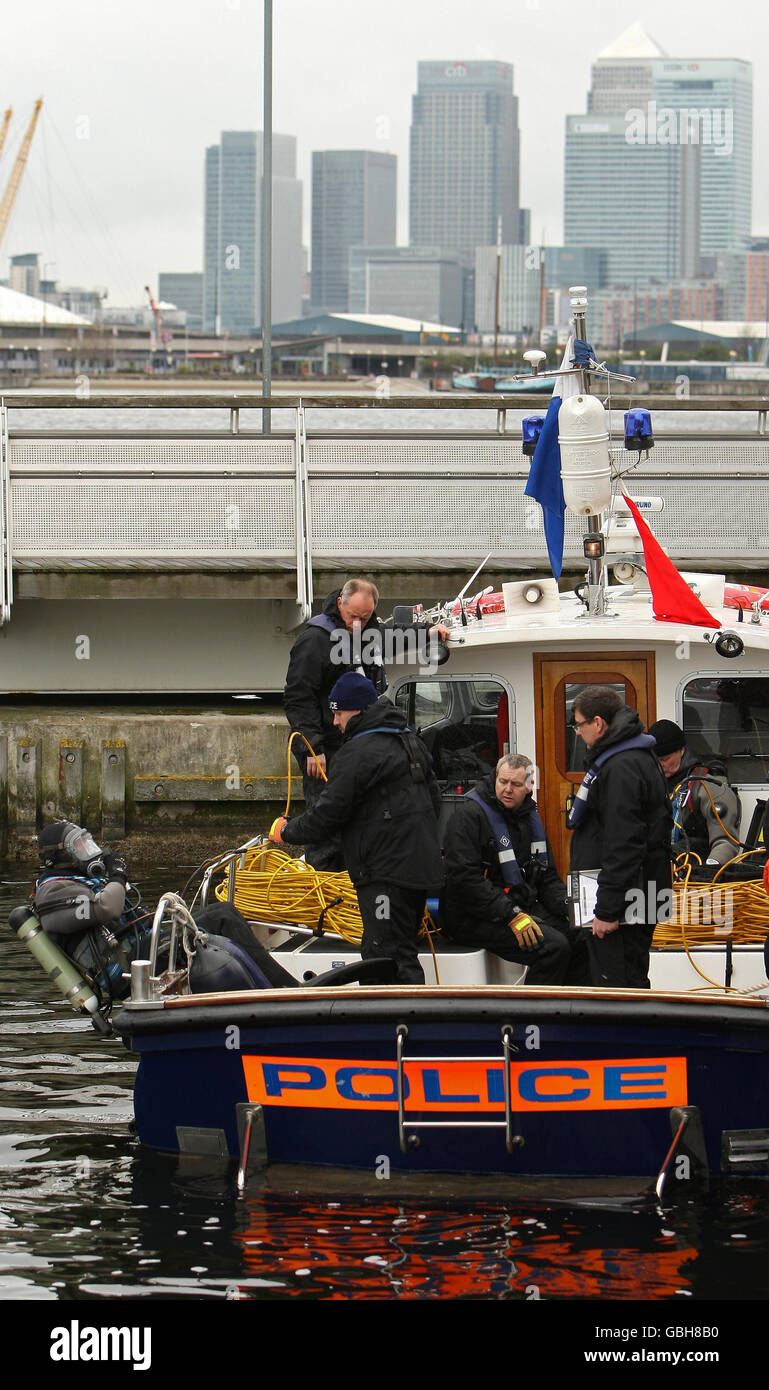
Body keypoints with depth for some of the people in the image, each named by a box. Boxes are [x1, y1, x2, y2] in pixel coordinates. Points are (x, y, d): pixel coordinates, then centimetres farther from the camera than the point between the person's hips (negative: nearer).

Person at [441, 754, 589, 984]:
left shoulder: (530, 817, 15)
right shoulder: (469, 815, -11)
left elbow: (548, 878, 21)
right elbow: (464, 879, -20)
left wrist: (569, 909, 0)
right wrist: (512, 916, -24)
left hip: (524, 909, 8)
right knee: (553, 946, -26)